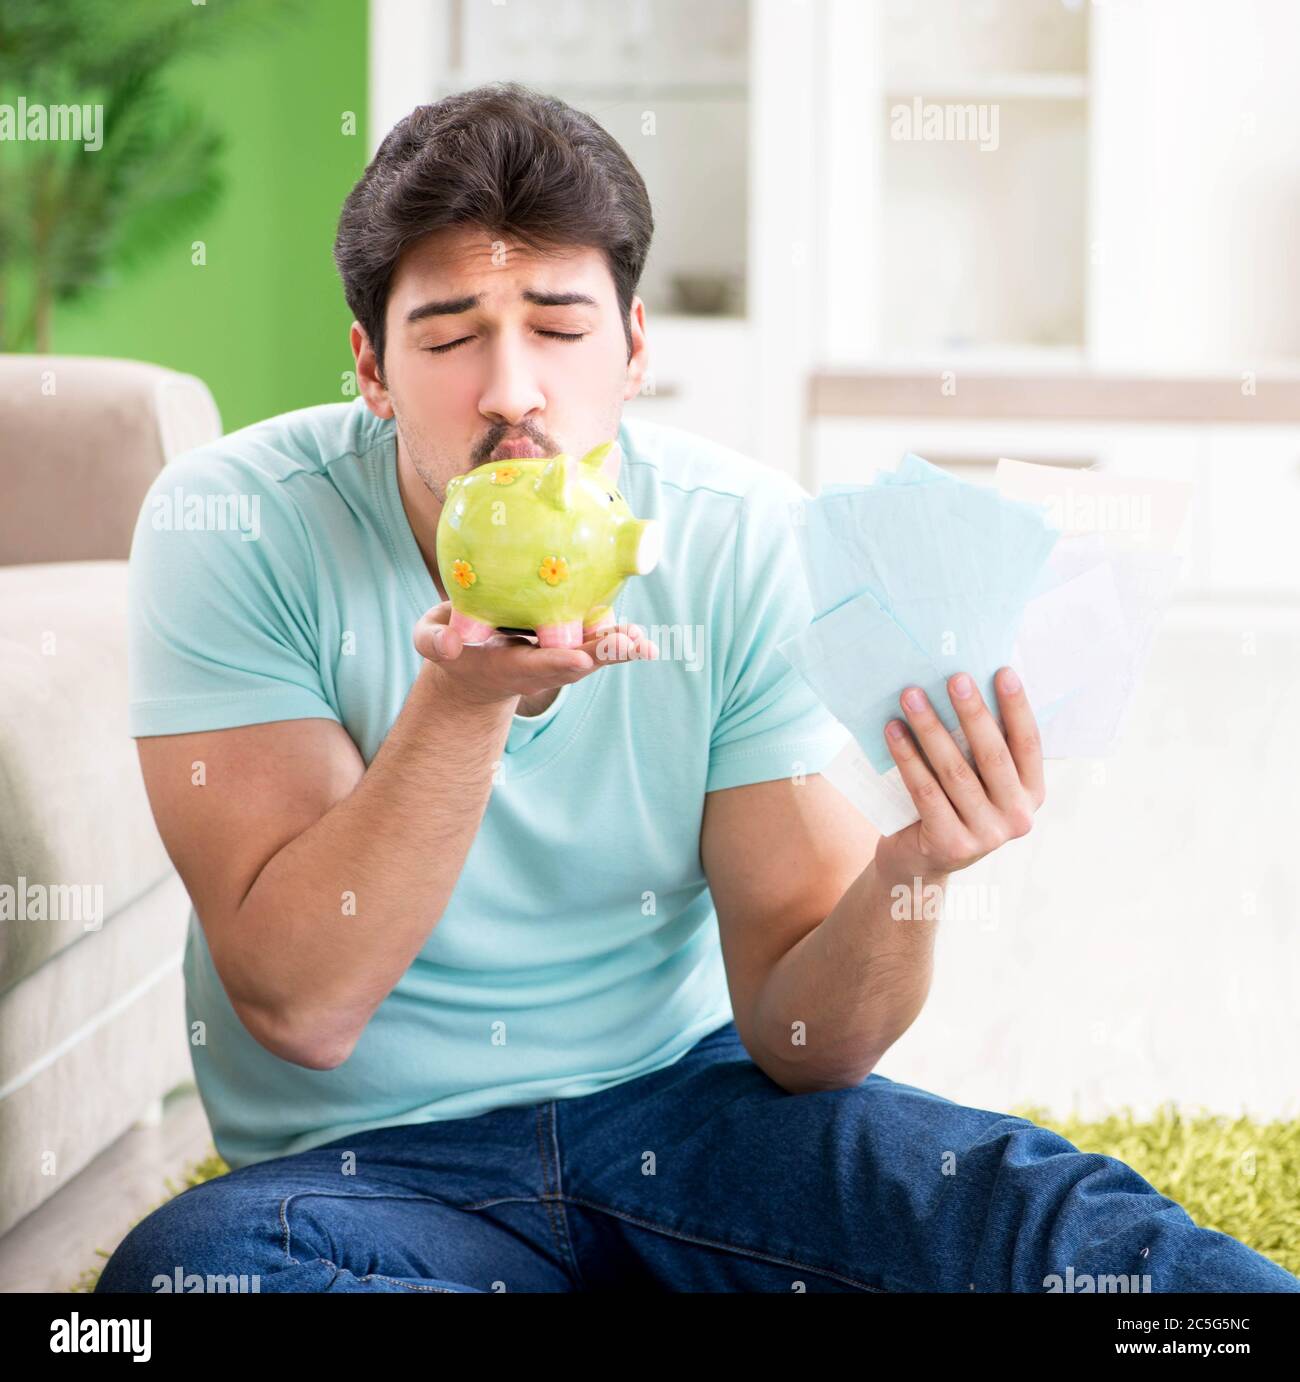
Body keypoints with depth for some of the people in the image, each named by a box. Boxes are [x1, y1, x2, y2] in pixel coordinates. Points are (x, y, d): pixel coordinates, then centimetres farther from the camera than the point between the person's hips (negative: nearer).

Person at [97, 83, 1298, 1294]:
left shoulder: (749, 545, -9)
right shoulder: (231, 526, -14)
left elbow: (800, 1042, -8)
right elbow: (296, 1005, -20)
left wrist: (906, 874, -30)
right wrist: (467, 697, -32)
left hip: (683, 1102, -1)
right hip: (369, 1153, 2)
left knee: (1072, 1223, -28)